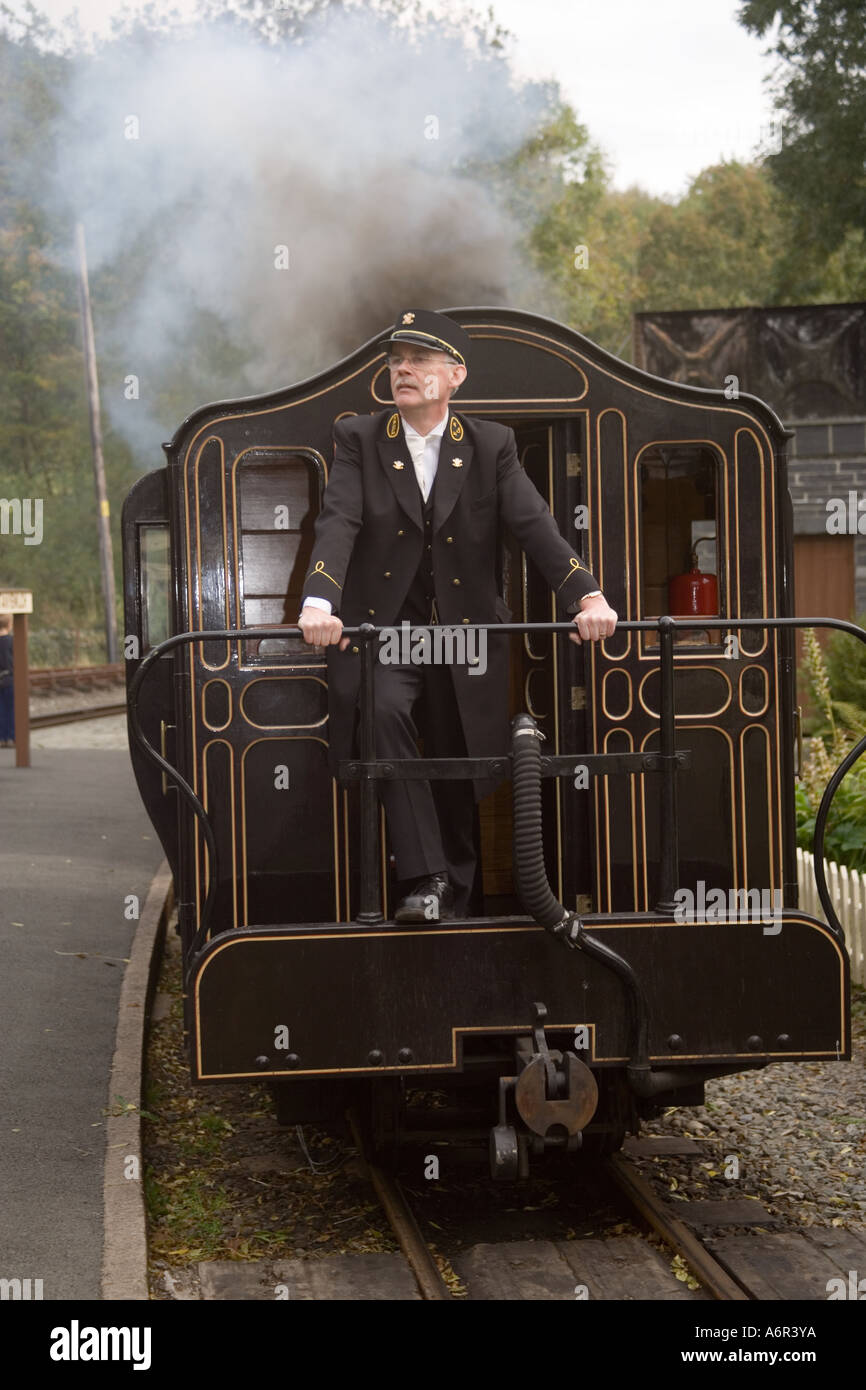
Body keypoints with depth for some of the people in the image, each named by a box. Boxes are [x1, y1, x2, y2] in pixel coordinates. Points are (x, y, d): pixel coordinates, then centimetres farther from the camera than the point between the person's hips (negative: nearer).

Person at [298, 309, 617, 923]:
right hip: (379, 630, -1)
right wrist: (319, 603, -32)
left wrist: (588, 596, -26)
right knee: (383, 712, -31)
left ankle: (460, 898, 31)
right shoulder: (359, 440, 2)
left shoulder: (491, 446, 3)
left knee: (458, 778, 9)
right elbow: (338, 522, -13)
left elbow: (535, 525, -9)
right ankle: (423, 879, -28)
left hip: (462, 640, 2)